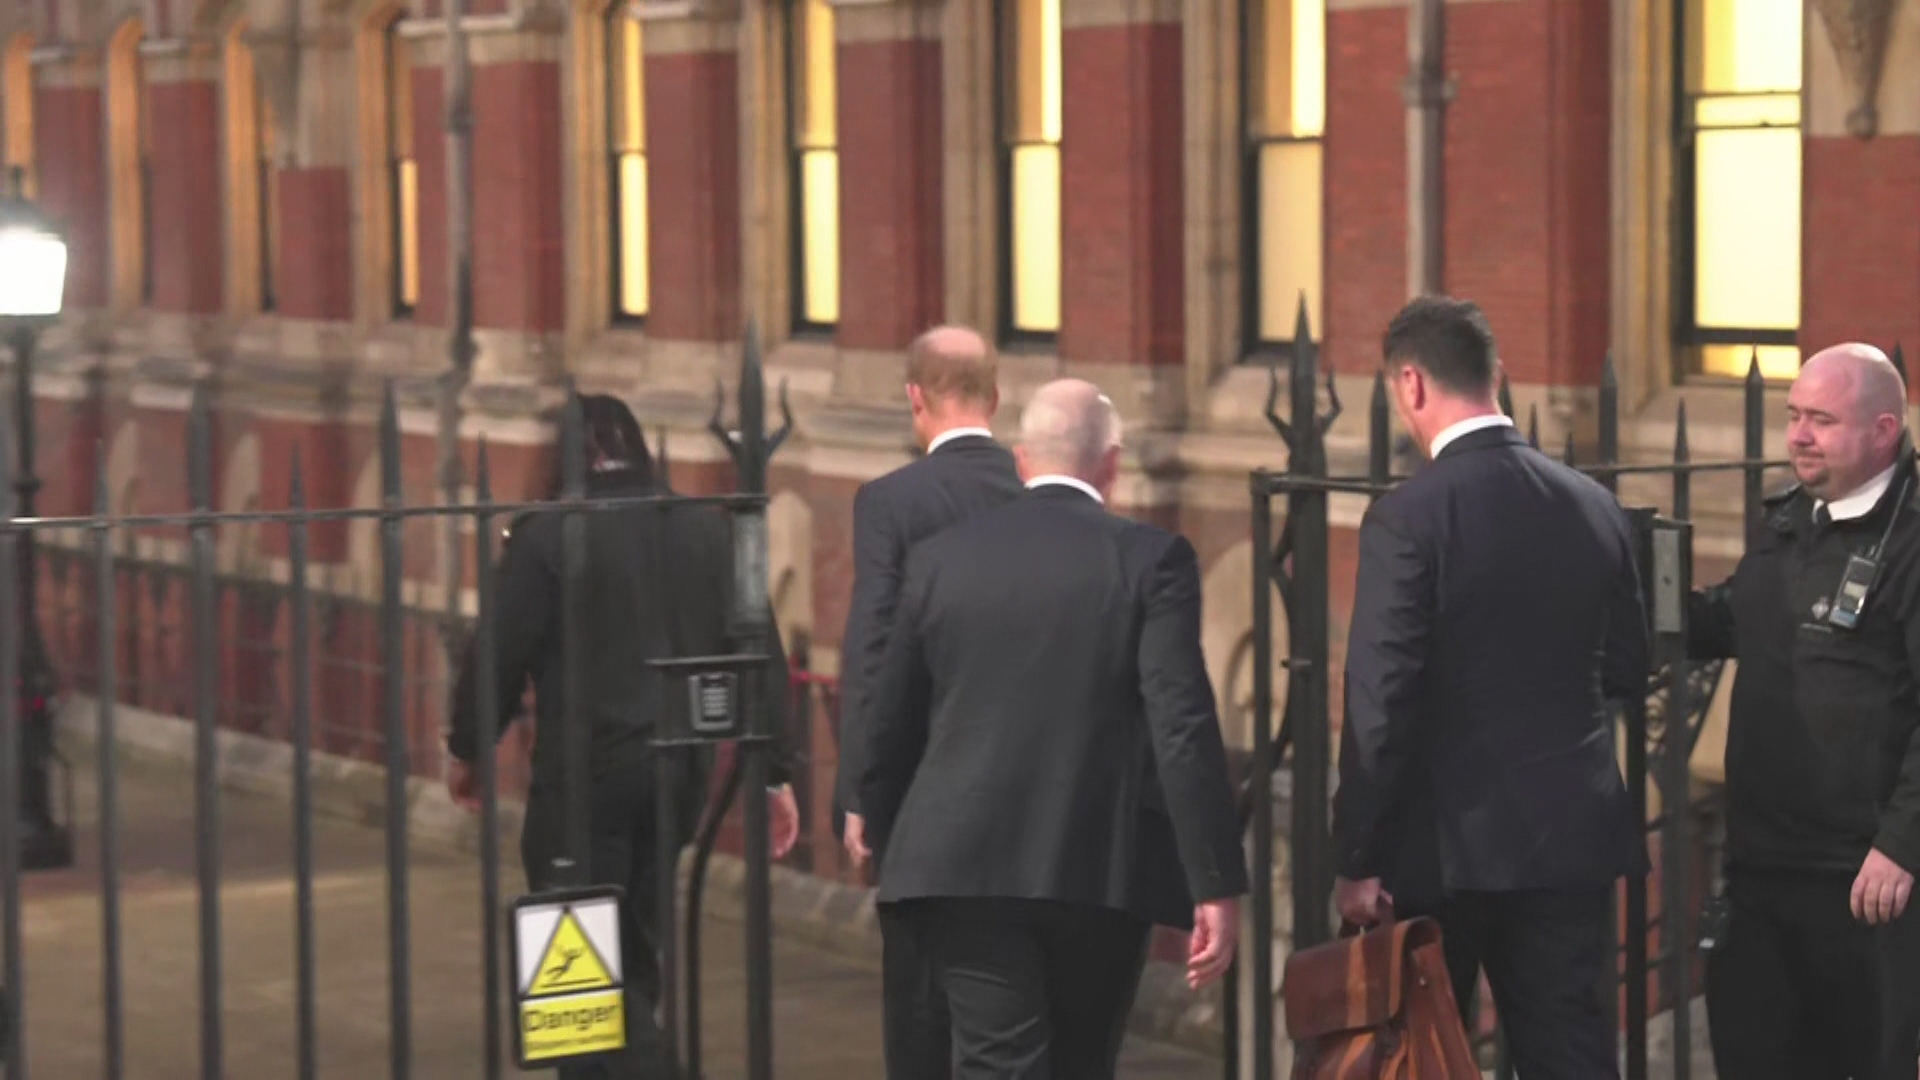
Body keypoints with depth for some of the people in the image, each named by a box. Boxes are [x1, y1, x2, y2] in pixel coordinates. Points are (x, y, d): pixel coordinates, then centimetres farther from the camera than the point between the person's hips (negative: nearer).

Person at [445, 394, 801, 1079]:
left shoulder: (545, 538, -9)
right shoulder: (709, 531, 4)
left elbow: (501, 654, -7)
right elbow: (758, 654, 4)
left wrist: (465, 749, 9)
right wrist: (774, 772, 8)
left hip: (585, 772, -5)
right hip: (682, 767, 6)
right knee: (637, 949, 18)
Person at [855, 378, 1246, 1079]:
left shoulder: (940, 558, 6)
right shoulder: (1151, 560, -3)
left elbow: (888, 728, 11)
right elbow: (1184, 729, -11)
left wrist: (888, 847, 26)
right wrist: (1216, 885, -9)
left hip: (965, 865, 1)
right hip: (1104, 870, -1)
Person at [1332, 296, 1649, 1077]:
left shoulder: (1407, 519, -14)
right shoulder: (1594, 507, 3)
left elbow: (1380, 706, -15)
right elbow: (1627, 670, 12)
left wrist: (1357, 861, -10)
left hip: (1450, 841, -5)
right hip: (1574, 835, 5)